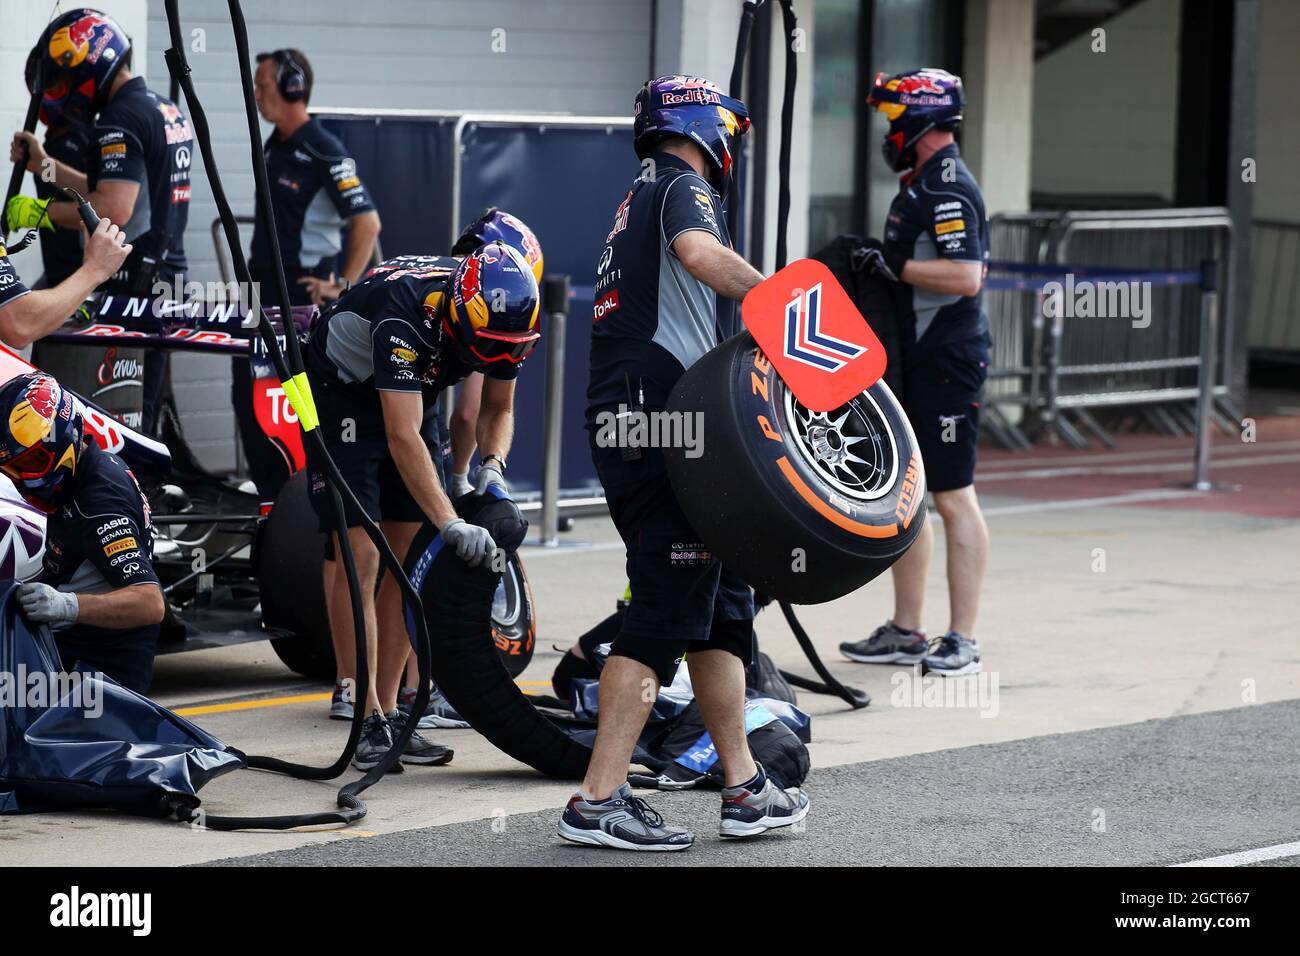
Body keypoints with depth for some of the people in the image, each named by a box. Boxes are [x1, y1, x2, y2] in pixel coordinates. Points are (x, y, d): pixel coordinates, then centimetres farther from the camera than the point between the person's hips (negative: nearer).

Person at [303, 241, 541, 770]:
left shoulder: (502, 319, -17)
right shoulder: (407, 314, -38)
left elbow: (498, 408, 1)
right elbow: (403, 437, -42)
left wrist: (492, 465, -20)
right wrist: (452, 525, -48)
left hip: (403, 397, 7)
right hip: (340, 394, -7)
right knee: (360, 554, -15)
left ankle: (390, 711, 5)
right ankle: (369, 721, -14)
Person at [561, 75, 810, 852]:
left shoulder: (637, 204, 26)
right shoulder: (684, 186, -3)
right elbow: (700, 254, -27)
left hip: (624, 429, 10)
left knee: (722, 606, 15)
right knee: (666, 613, -10)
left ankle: (746, 792, 18)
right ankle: (599, 801, -12)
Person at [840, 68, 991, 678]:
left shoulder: (948, 189, -16)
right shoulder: (921, 184, 16)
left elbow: (965, 277, -26)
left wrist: (892, 266, -18)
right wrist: (873, 260, 12)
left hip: (947, 361, -11)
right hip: (913, 361, 11)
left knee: (953, 497, -6)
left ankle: (962, 641, -4)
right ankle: (905, 633, 21)